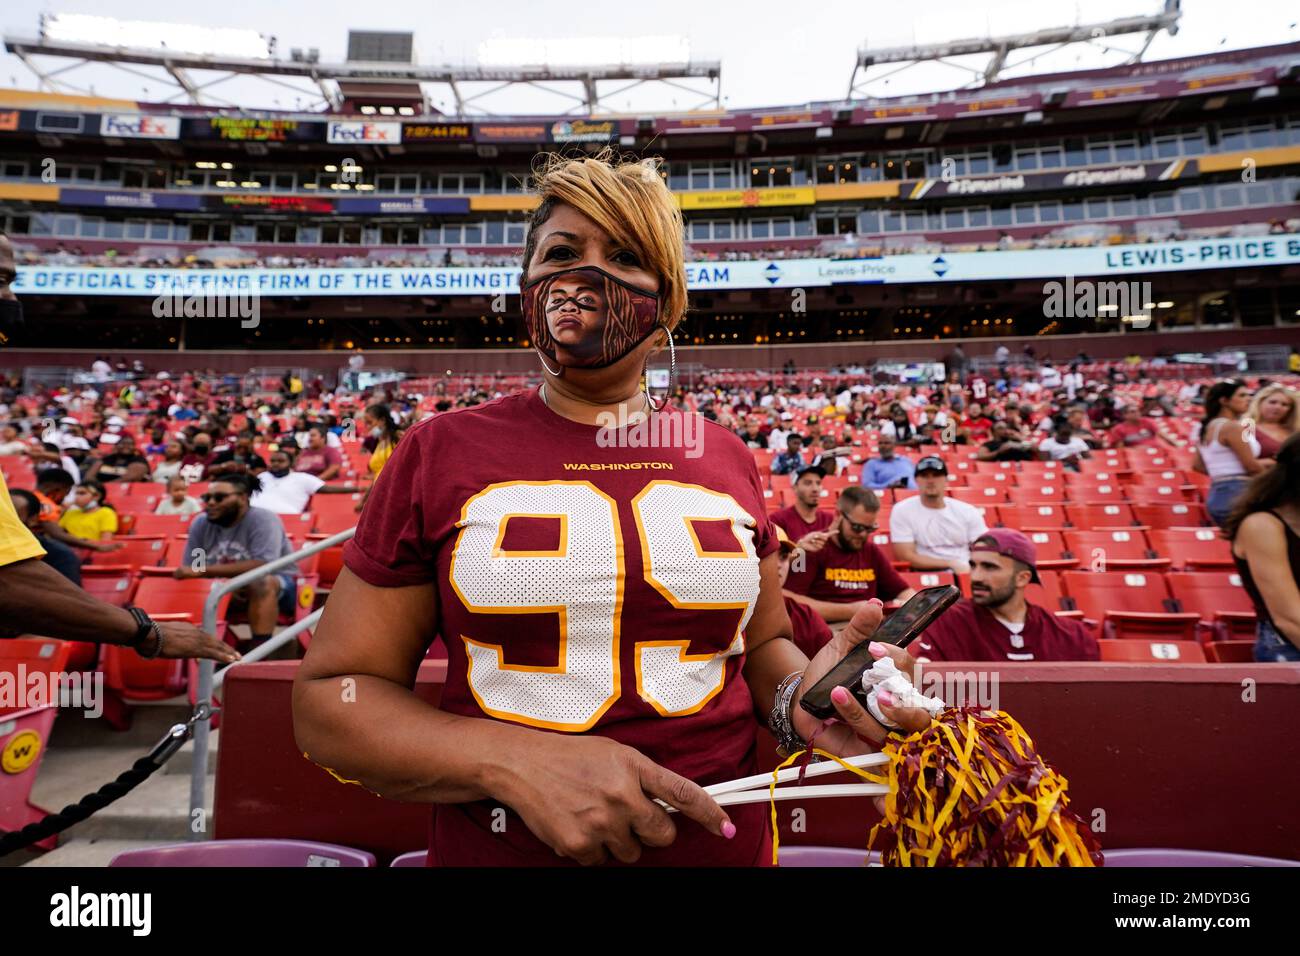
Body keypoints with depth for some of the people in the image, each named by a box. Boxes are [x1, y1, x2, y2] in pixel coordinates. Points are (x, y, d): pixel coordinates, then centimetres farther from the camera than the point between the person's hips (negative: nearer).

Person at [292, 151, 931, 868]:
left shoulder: (725, 458, 0)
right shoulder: (441, 453, -7)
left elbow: (758, 642, 10)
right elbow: (328, 698, -6)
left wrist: (799, 695, -13)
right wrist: (514, 762, -21)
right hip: (493, 848, -1)